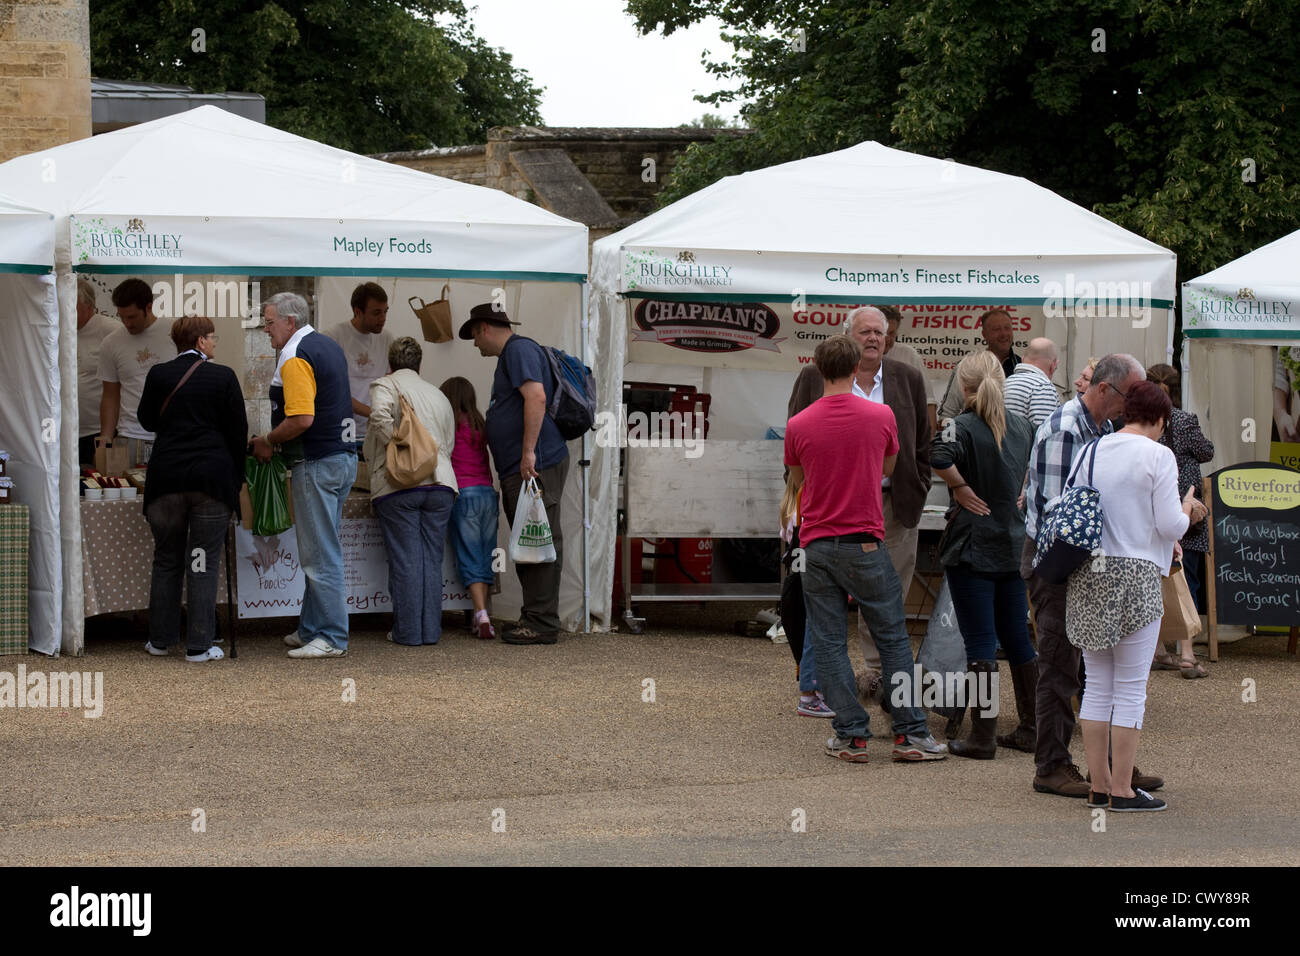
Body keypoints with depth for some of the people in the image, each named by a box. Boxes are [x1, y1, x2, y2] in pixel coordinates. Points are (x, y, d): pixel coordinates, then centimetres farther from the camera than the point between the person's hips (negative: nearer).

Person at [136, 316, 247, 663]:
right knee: (203, 565, 2)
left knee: (166, 561, 14)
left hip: (167, 478, 2)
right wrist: (236, 477, 9)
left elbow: (146, 420, 13)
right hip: (212, 478, -2)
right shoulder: (223, 377, -5)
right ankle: (198, 645, 1)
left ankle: (160, 640, 19)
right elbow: (237, 430, -1)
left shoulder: (159, 375, 0)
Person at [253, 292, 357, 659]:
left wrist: (268, 441, -9)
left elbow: (302, 419, -26)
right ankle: (312, 629, 22)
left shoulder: (296, 358, -16)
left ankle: (331, 638, -3)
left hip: (317, 464, -10)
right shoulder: (328, 346, 15)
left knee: (320, 555, -6)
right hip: (341, 455, 10)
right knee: (319, 550, 15)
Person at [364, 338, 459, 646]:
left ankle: (408, 631, 1)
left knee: (404, 560, -2)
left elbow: (380, 416, -18)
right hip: (440, 483, 5)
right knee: (432, 558, 8)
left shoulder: (384, 385, 4)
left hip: (399, 485, -5)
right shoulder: (438, 395, 21)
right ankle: (431, 629, 8)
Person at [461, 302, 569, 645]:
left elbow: (536, 397, -21)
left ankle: (542, 623, -10)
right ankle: (533, 618, 15)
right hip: (517, 473, 11)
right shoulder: (511, 354, 25)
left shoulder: (520, 350, -8)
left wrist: (529, 451, -24)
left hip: (536, 466, -11)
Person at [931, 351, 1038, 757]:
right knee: (1018, 638, 14)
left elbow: (940, 456, -33)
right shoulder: (1023, 425, 6)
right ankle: (1031, 729, 19)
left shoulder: (965, 426, -13)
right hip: (1015, 546, 6)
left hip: (972, 548, -6)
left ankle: (983, 736, 0)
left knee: (980, 643, -3)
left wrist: (960, 488, -18)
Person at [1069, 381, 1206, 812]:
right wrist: (1189, 509, 11)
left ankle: (1099, 785, 14)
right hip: (1135, 575, -6)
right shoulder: (1158, 456, -8)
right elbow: (1171, 524, -12)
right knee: (1131, 688, 0)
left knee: (1097, 685, 12)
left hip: (1087, 576, 6)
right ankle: (1122, 789, 1)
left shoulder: (1091, 451, 8)